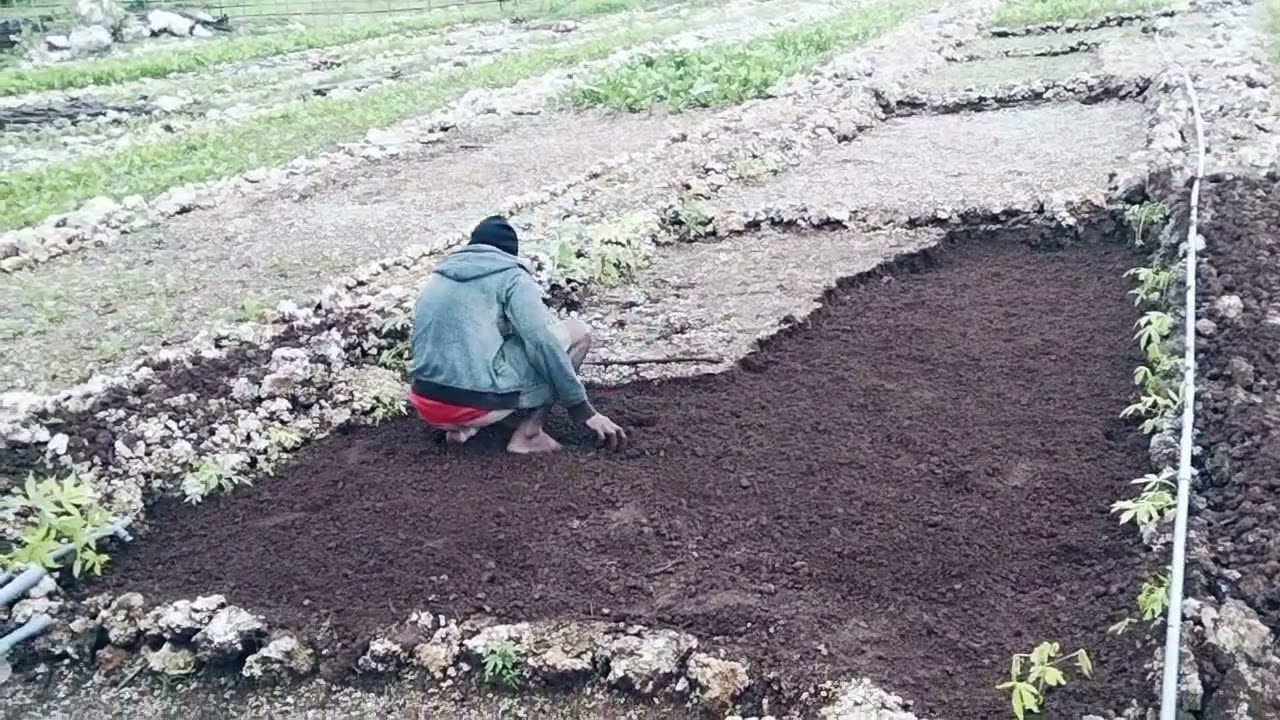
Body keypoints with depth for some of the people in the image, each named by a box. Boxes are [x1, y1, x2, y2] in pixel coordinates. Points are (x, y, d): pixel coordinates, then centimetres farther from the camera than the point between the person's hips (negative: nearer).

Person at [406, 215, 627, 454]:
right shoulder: (511, 276, 1)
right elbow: (544, 344, -9)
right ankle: (528, 434, 3)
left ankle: (462, 426, 13)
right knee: (578, 333, 8)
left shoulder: (436, 279, 21)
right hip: (476, 405, -7)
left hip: (426, 406, 7)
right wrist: (584, 410, -3)